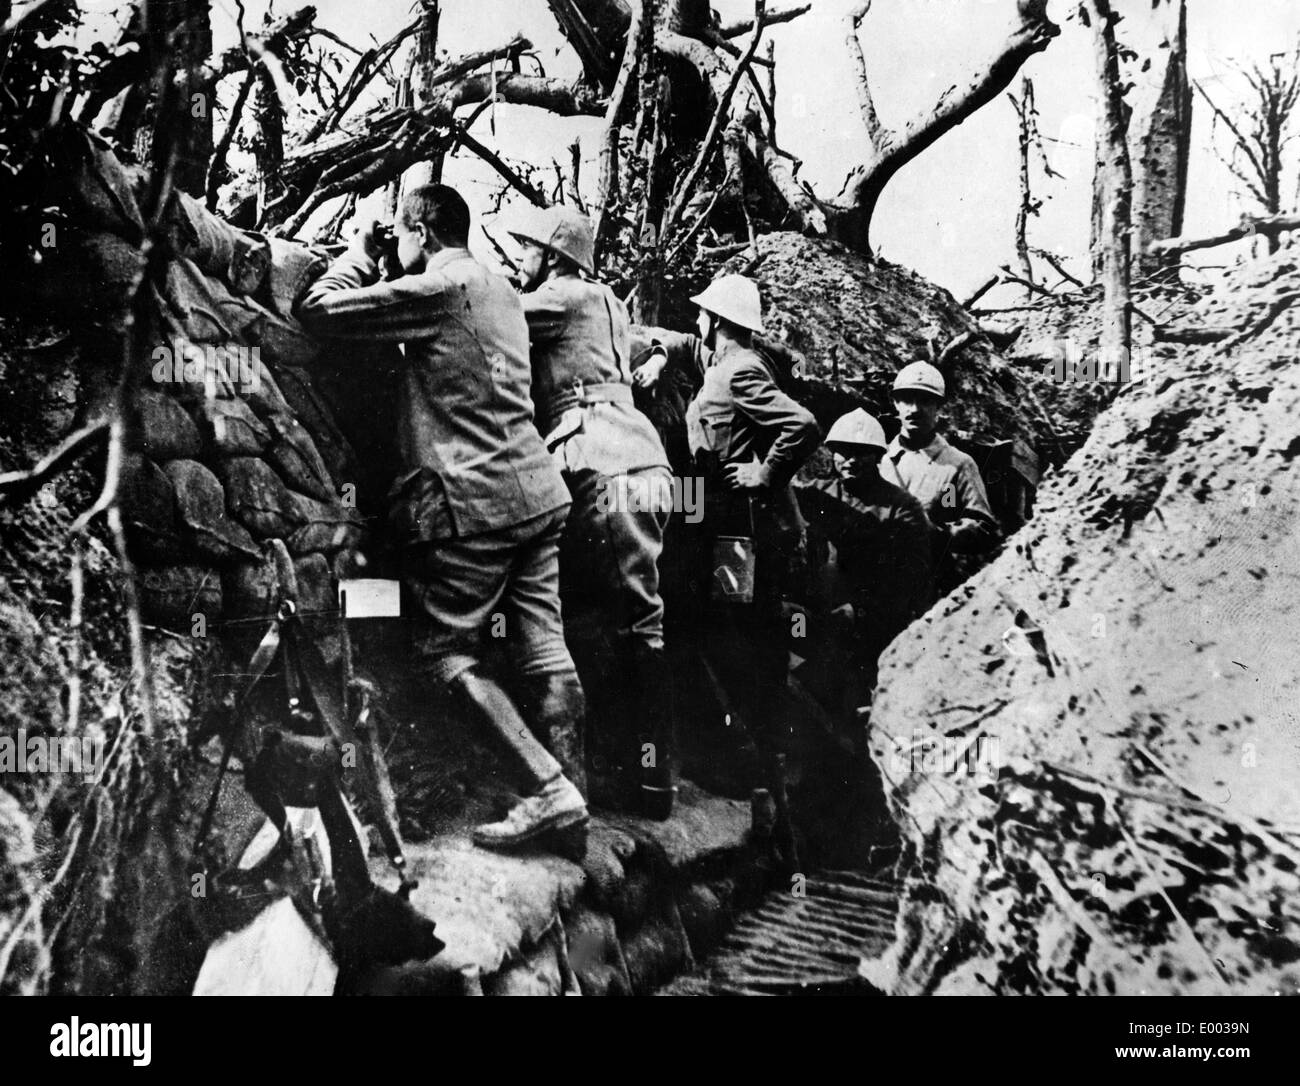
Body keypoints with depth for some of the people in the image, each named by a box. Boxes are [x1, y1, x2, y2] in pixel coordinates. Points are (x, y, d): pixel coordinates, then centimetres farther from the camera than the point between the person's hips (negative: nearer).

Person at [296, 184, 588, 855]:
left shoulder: (436, 288, -7)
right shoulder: (501, 290, 19)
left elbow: (319, 311, -6)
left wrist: (358, 254, 9)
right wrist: (374, 265, 29)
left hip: (473, 500, -8)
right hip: (539, 494, 8)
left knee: (446, 652, 2)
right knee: (545, 651, 7)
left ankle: (548, 787, -5)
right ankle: (568, 804, 11)